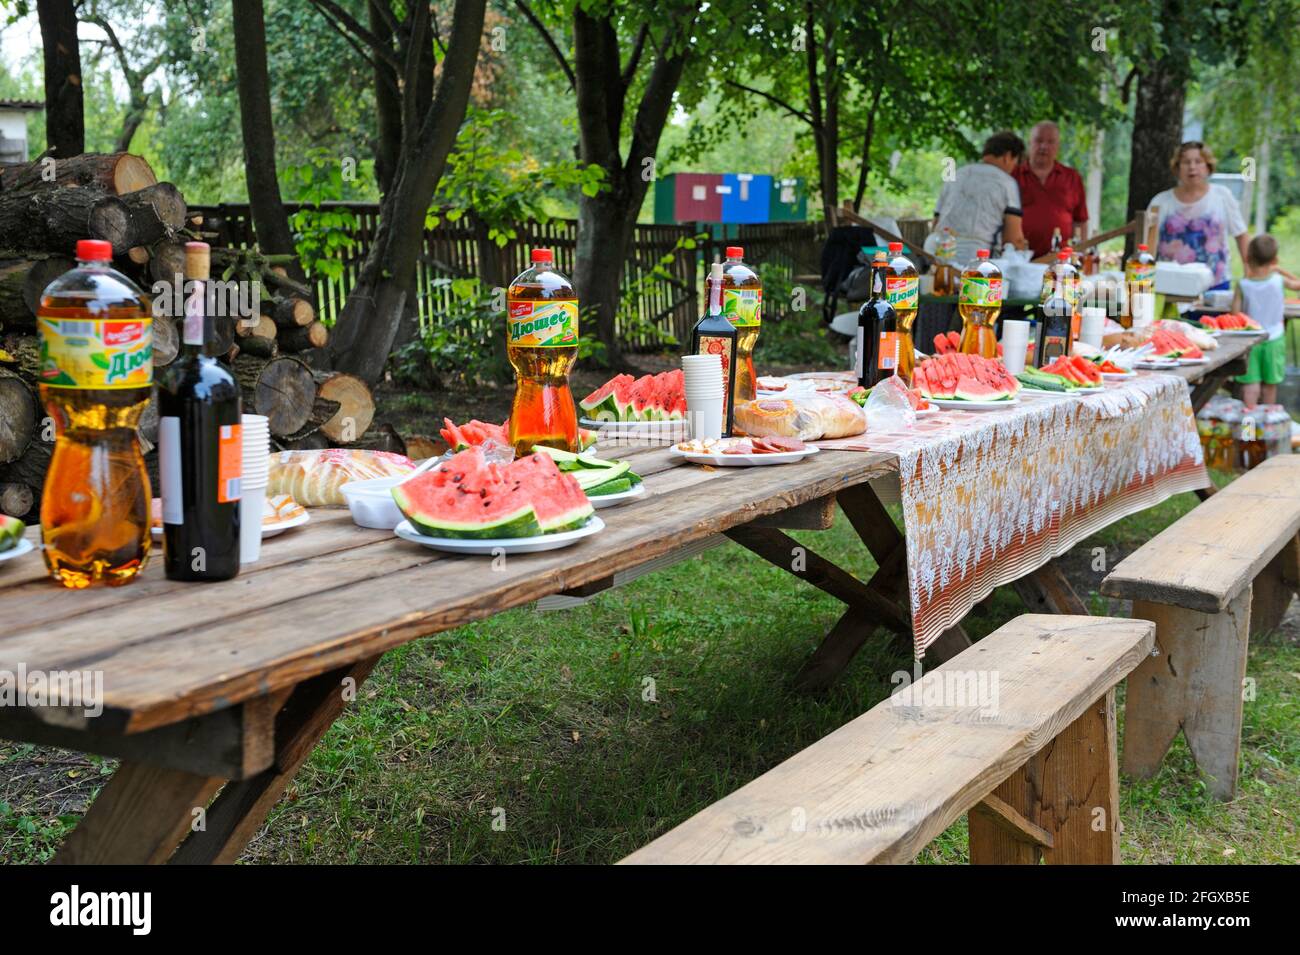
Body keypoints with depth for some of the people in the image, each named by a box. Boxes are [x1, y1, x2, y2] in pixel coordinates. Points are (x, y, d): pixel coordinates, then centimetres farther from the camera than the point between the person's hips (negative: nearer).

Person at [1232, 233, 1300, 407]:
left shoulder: (1243, 285, -15)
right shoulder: (1278, 280, -12)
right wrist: (1280, 270, 13)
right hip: (1274, 340, 2)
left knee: (1250, 383, 1)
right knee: (1270, 384, 16)